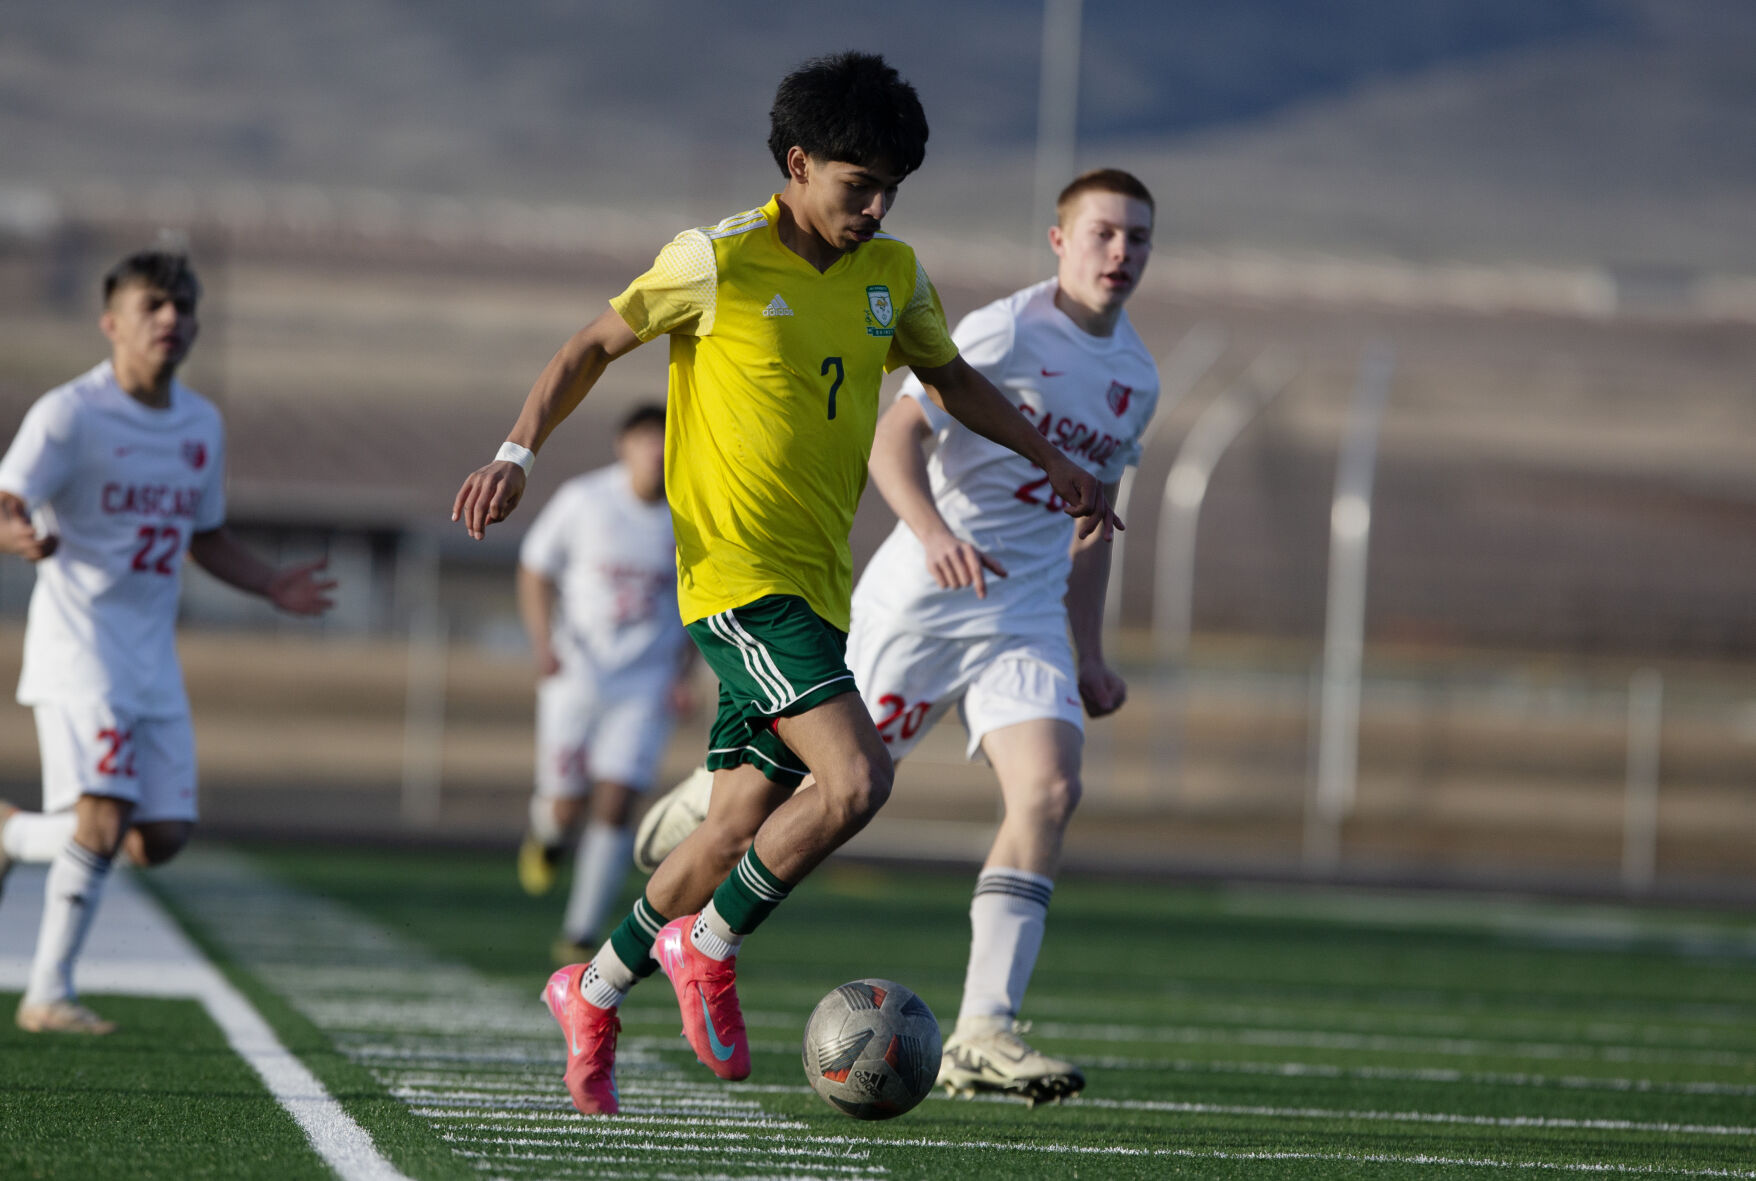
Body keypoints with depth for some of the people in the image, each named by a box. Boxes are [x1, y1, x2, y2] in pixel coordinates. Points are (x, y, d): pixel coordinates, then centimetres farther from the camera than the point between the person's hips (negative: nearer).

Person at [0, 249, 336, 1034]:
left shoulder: (201, 426, 13)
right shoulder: (71, 414, -9)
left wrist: (273, 586, 12)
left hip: (154, 656, 7)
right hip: (78, 643, -7)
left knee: (163, 838, 0)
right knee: (104, 822, -18)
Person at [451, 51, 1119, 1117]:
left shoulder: (891, 273, 9)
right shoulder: (720, 262, -9)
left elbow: (950, 376, 27)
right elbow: (594, 347, 0)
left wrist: (1053, 462, 22)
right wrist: (518, 455, -10)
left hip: (818, 584, 7)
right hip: (739, 574, -7)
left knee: (744, 829, 8)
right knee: (855, 778, -22)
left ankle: (595, 994, 26)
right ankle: (708, 951, -3)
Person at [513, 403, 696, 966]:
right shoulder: (584, 500, -10)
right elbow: (535, 572, 1)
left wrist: (683, 673, 0)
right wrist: (543, 644, -12)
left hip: (647, 682, 1)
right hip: (577, 672, -1)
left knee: (615, 805, -11)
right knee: (567, 806, 1)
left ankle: (580, 934, -2)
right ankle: (547, 834, 40)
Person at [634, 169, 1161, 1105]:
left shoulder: (1137, 377, 12)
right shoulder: (1004, 332, -11)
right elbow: (892, 436, -18)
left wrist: (1089, 656, 20)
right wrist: (933, 532, -36)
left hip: (1027, 617, 5)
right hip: (922, 599, -5)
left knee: (1049, 791, -17)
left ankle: (982, 1036, -21)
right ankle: (709, 798, 39)